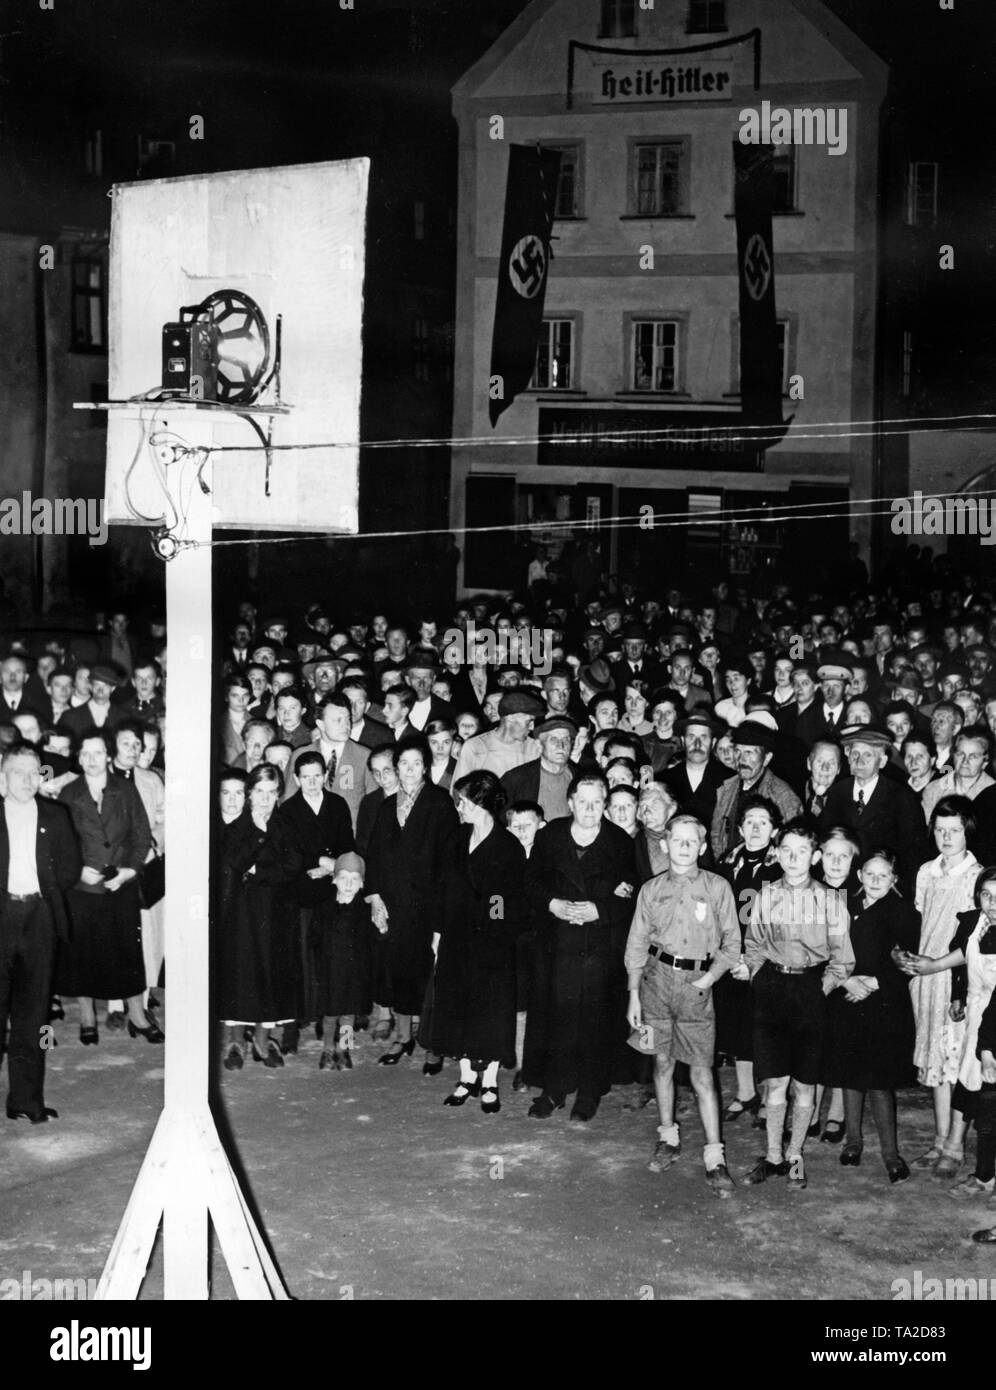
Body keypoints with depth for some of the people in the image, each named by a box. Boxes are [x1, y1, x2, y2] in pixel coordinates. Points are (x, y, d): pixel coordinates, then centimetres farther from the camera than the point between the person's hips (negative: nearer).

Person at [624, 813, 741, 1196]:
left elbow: (731, 945, 3)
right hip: (657, 978, 2)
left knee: (702, 1071, -4)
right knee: (662, 1061, 11)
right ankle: (668, 1137, 26)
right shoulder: (651, 889, 6)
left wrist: (706, 980, -9)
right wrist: (634, 996, 5)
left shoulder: (717, 888, 0)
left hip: (697, 983, -2)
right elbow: (636, 946, 9)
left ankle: (714, 1158, -2)